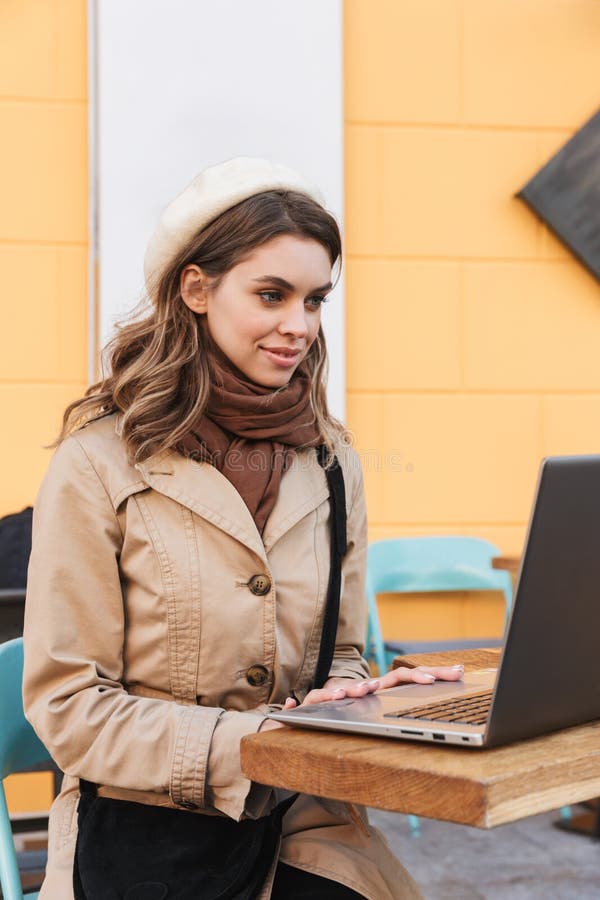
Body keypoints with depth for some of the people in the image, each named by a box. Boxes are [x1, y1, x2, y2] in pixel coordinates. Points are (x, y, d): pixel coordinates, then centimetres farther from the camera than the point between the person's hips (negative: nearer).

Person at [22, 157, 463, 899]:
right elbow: (66, 704, -7)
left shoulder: (331, 465, 8)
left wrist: (364, 701, -8)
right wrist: (255, 740, -18)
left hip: (298, 829, 4)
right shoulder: (99, 463, -7)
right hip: (144, 834, -4)